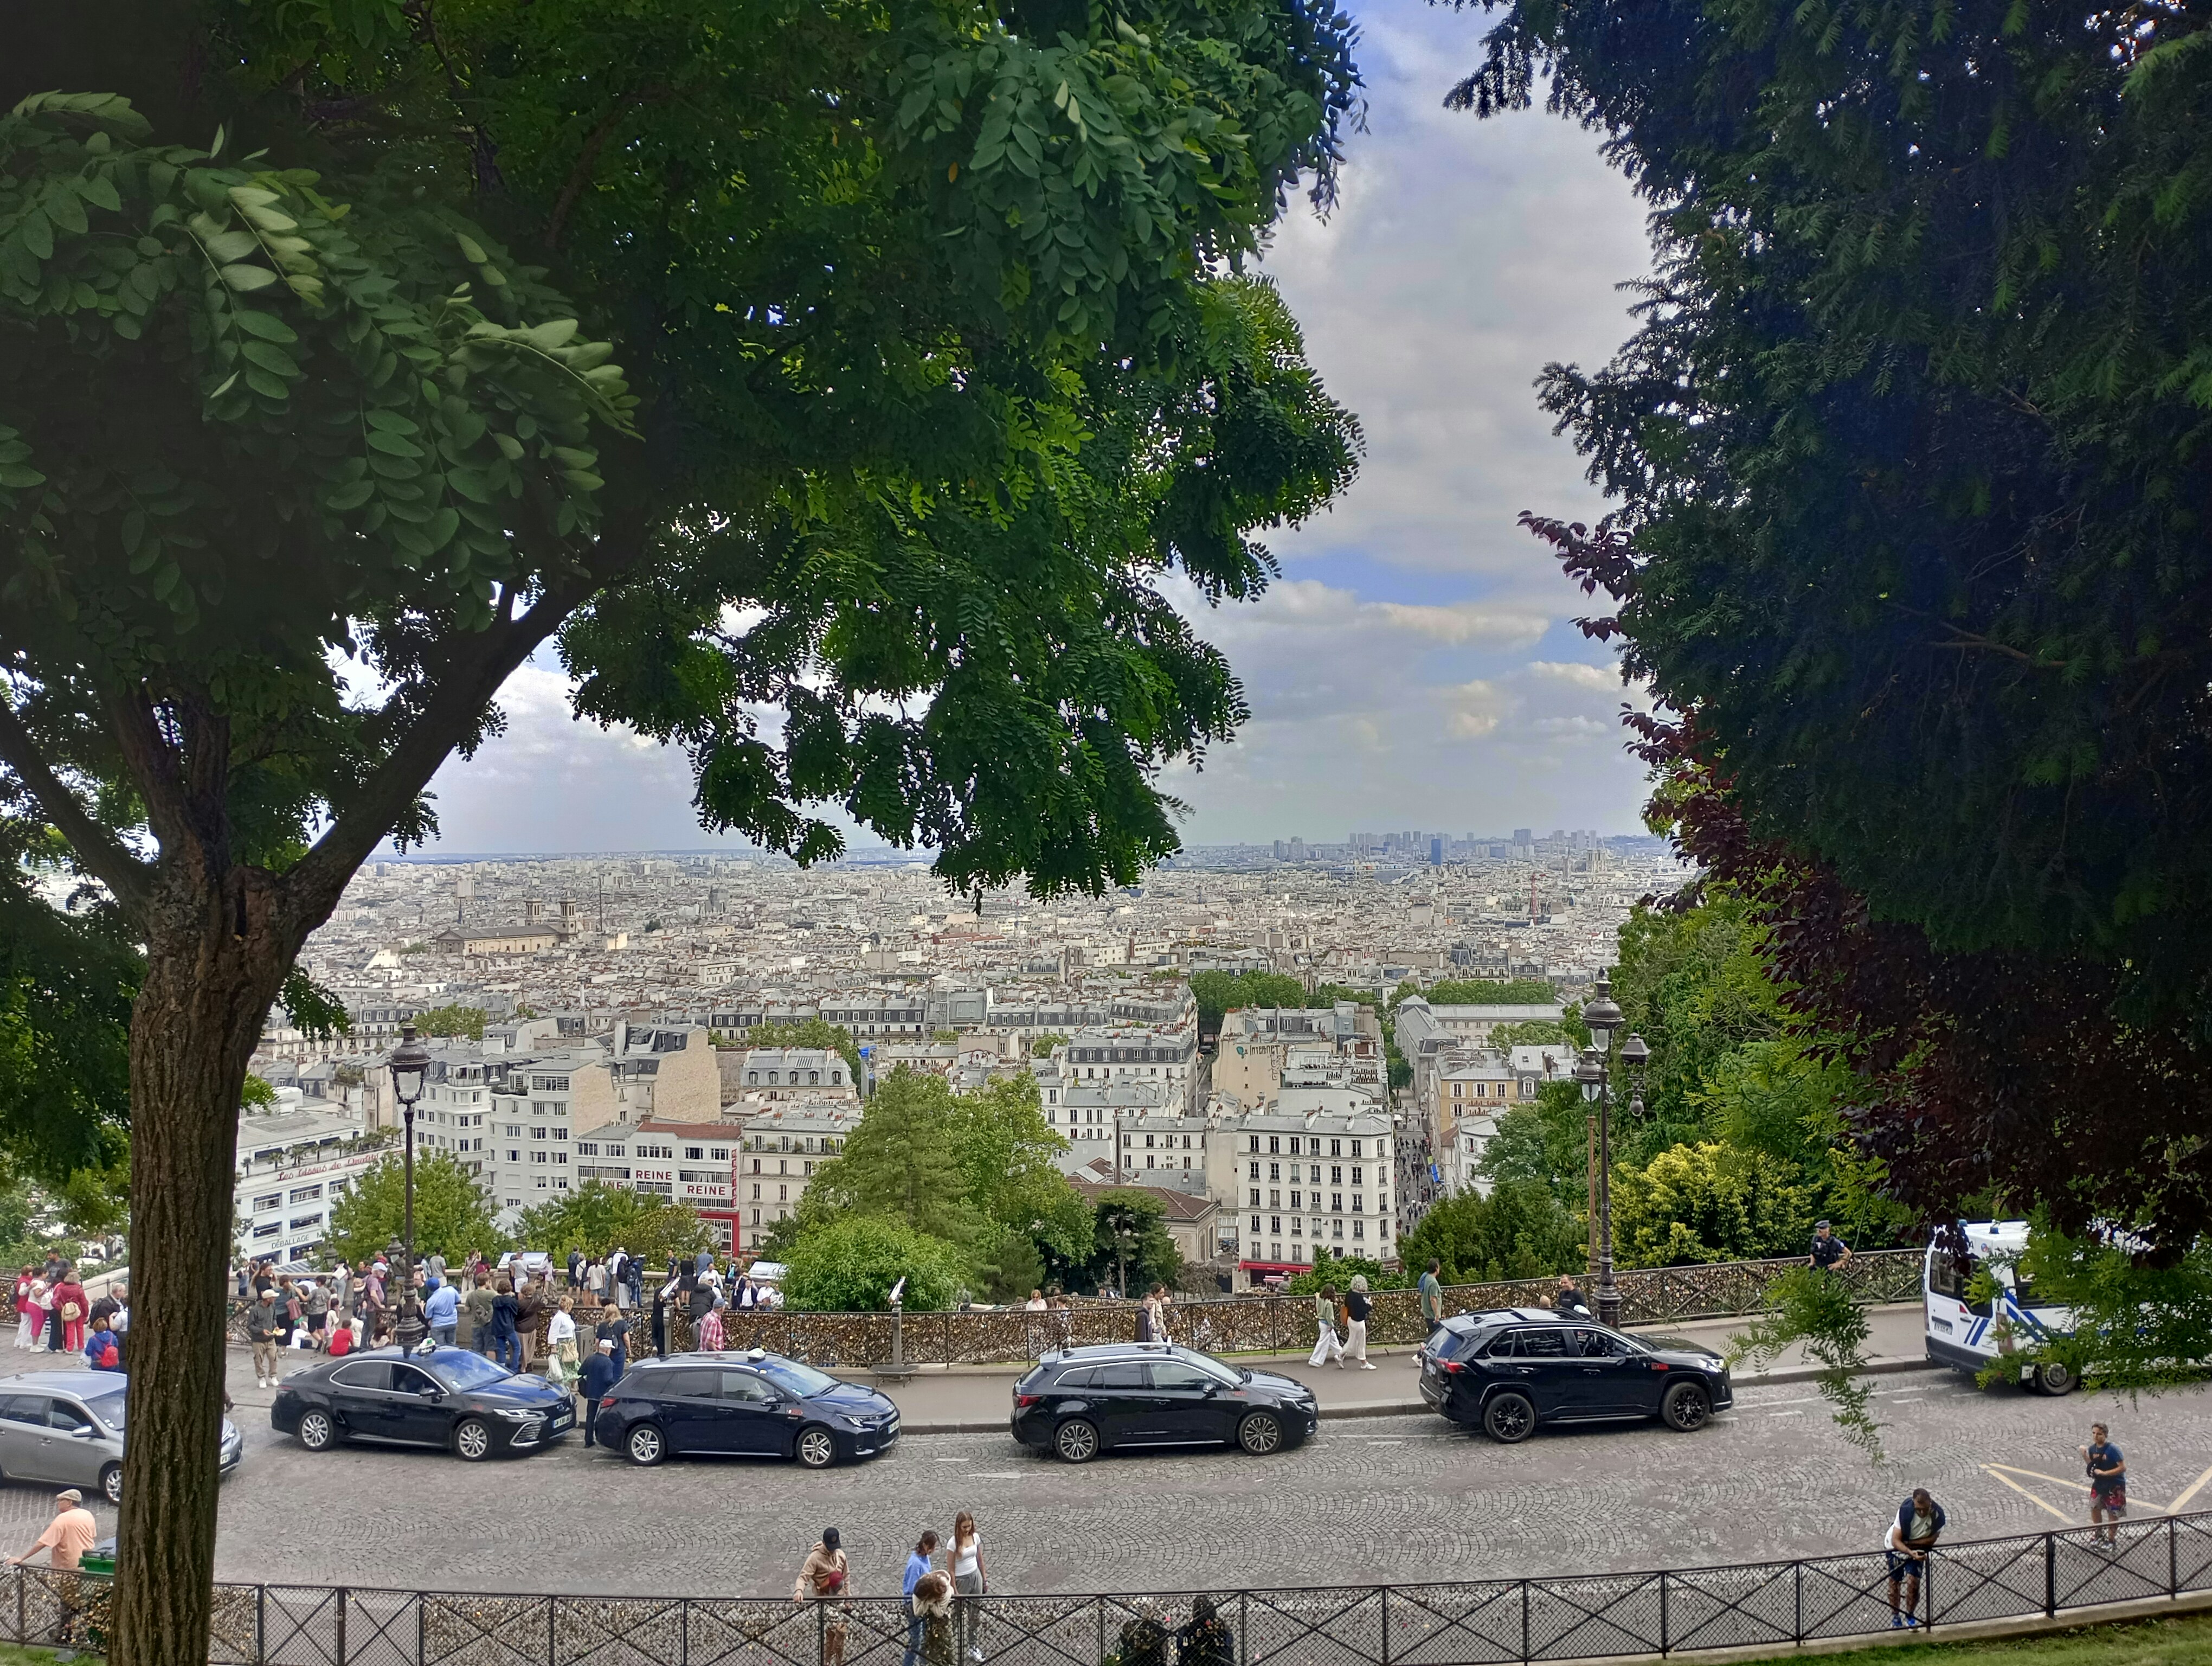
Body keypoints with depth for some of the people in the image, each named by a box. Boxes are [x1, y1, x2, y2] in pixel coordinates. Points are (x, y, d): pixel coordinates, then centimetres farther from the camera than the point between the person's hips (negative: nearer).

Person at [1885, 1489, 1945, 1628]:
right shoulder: (1905, 1511, -34)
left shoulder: (1938, 1514, -27)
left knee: (1913, 1581, -11)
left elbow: (1932, 1539, -15)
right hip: (1896, 1547, -1)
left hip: (1917, 1550, 1)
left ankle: (1909, 1616, 14)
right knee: (1895, 1582, 7)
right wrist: (1911, 1553, -45)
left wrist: (1910, 1543, -24)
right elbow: (1896, 1540, -30)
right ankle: (1895, 1616, 28)